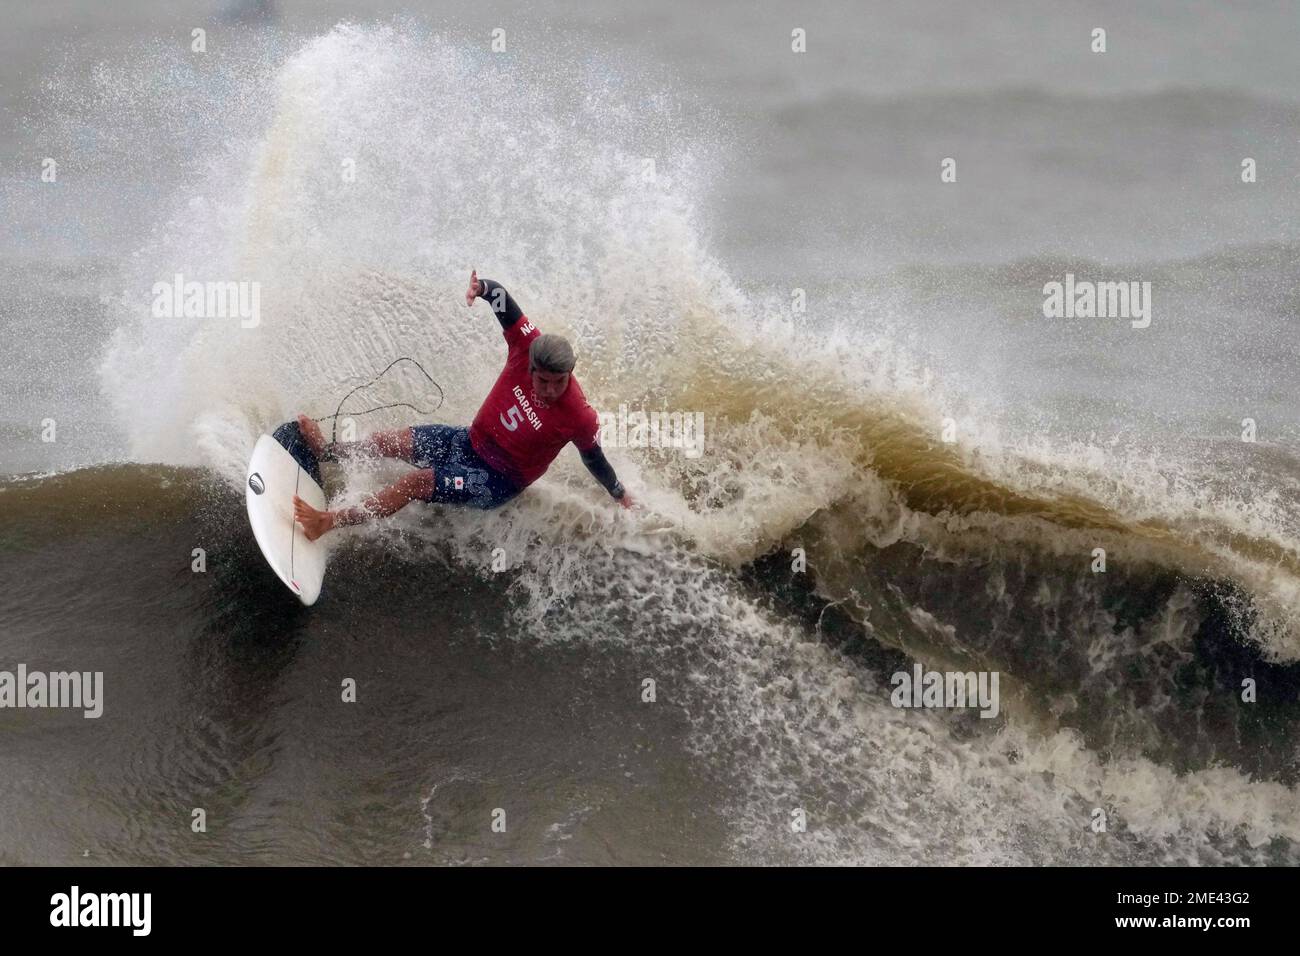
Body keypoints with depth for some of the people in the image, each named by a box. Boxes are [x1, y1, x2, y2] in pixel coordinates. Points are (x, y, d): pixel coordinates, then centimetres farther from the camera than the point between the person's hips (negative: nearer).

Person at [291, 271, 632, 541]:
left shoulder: (580, 418, -32)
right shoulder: (528, 346, -23)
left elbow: (594, 458, -12)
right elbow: (500, 297, -18)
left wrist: (619, 494, -1)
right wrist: (481, 287, -40)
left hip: (497, 481, -6)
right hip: (471, 441, 6)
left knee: (415, 482, -20)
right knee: (392, 441, 14)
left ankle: (331, 521, -12)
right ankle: (325, 451, 40)